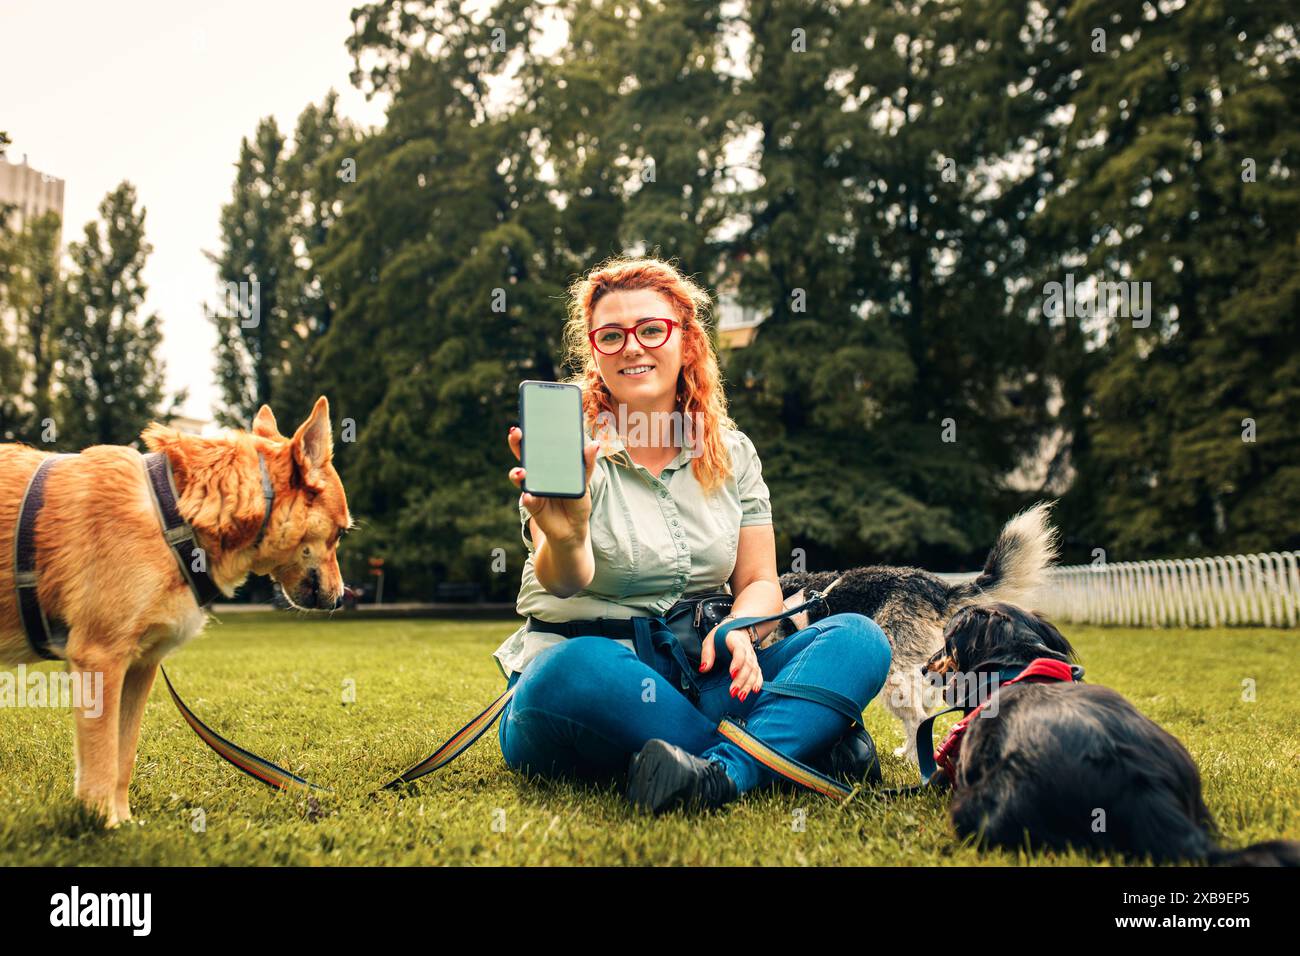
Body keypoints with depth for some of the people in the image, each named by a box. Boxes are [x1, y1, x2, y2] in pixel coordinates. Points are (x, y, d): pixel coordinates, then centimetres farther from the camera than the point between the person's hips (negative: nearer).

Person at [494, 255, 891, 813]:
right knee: (574, 670, -39)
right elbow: (565, 581, -20)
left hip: (699, 677, 4)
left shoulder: (732, 454, 10)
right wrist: (565, 541, -45)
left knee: (860, 638, -17)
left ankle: (724, 772, -39)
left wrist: (738, 630, -15)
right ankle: (800, 741, -26)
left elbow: (760, 582, 9)